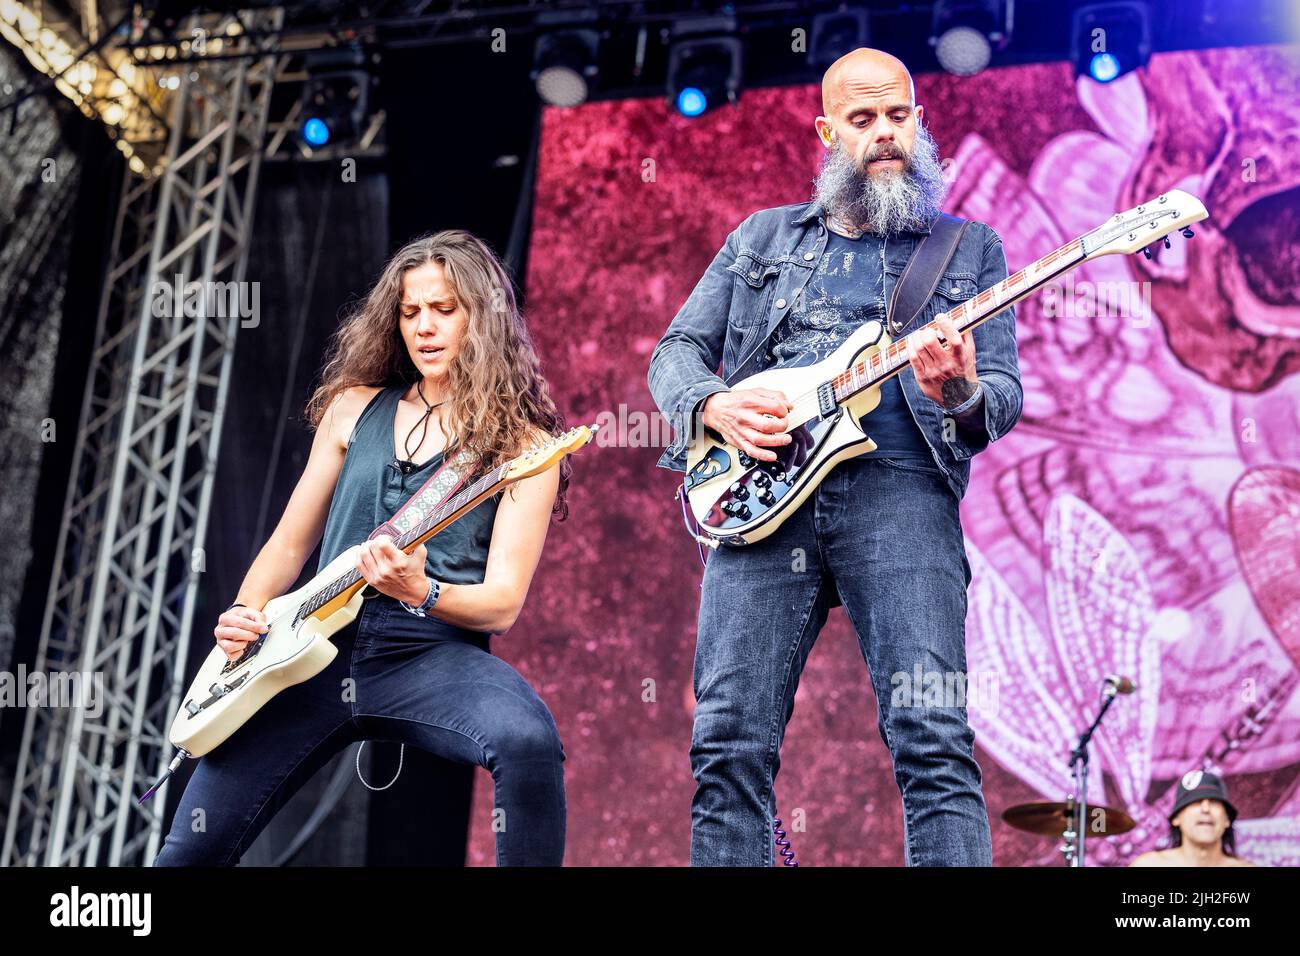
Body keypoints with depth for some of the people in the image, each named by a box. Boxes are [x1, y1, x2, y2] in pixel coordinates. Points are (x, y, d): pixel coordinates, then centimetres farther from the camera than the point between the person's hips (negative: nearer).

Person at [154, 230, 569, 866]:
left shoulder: (524, 446, 3)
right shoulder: (355, 408, 14)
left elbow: (503, 603, -4)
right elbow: (290, 543, 19)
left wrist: (421, 593, -23)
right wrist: (244, 617, 1)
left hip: (435, 655, -3)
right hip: (318, 647, 3)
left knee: (529, 742, -36)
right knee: (192, 850, -1)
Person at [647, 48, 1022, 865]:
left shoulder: (970, 248, 19)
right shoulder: (763, 237, 24)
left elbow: (1006, 395, 11)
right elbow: (676, 352, 21)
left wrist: (961, 392, -13)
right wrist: (714, 407, -2)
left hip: (898, 486, -2)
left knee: (933, 740, -16)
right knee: (730, 744, -6)